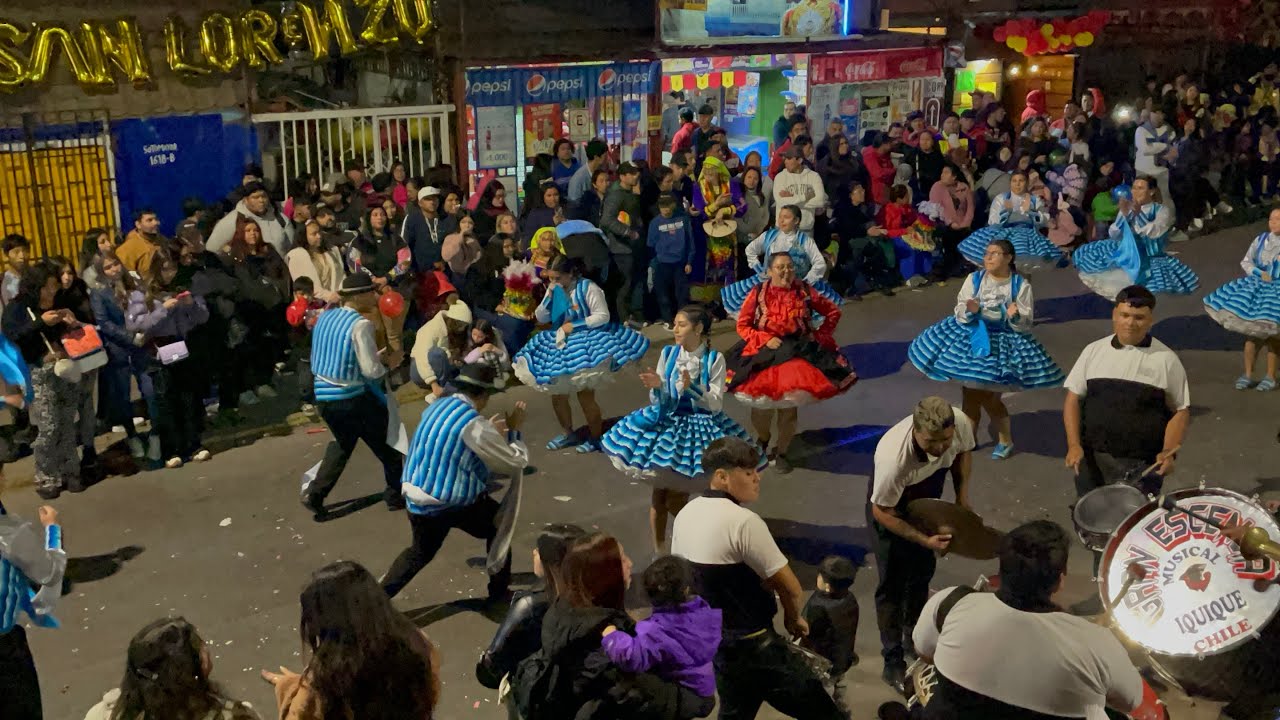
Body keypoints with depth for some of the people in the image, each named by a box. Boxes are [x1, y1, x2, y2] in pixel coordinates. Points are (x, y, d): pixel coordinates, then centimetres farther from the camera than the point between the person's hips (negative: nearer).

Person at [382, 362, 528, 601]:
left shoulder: (436, 406, 4)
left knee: (421, 551, 29)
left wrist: (490, 430, 21)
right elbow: (516, 462, -9)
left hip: (416, 501, 7)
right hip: (453, 503, -7)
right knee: (499, 525, 20)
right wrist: (512, 430, 4)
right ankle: (499, 592, 29)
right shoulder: (475, 424, -19)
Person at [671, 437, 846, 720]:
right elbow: (790, 587, -19)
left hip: (709, 639, 8)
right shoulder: (743, 521, -23)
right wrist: (793, 618, 2)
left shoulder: (684, 516, 1)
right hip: (752, 645, -8)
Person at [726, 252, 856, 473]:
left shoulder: (805, 291, -4)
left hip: (796, 352, 1)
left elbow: (833, 311, 6)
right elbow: (742, 325, -4)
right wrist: (766, 339, -15)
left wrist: (820, 335, -2)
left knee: (789, 406, 3)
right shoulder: (758, 293, -7)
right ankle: (762, 439, 34)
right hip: (765, 354, -1)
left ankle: (781, 453, 22)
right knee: (762, 405, 1)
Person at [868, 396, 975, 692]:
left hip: (928, 497, 5)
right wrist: (924, 540, -28)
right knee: (893, 582, -1)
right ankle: (893, 663, 13)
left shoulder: (961, 422, -31)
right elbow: (882, 513, -27)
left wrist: (962, 495, -10)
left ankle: (914, 640, 40)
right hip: (892, 506, -5)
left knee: (923, 571, 18)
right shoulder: (894, 459, -44)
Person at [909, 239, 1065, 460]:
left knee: (989, 398, 0)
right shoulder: (973, 279, -2)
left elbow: (1026, 324, -7)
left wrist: (1016, 316, -28)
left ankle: (1006, 440, 25)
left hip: (1003, 342, -2)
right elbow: (960, 313, -3)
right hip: (972, 337, 2)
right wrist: (969, 311, -25)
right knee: (968, 393, 7)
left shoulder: (1021, 285, -7)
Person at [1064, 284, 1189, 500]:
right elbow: (1073, 399, 7)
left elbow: (1181, 411, 2)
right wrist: (1074, 445, -4)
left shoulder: (1165, 359, -1)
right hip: (1093, 459, 2)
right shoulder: (1094, 350, 4)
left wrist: (1168, 452, -12)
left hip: (1142, 465, -2)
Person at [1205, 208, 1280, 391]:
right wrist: (1260, 273, -11)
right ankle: (1247, 375, 15)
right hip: (1257, 287, 3)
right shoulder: (1260, 240, 4)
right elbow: (1246, 262, 5)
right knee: (1251, 333, 5)